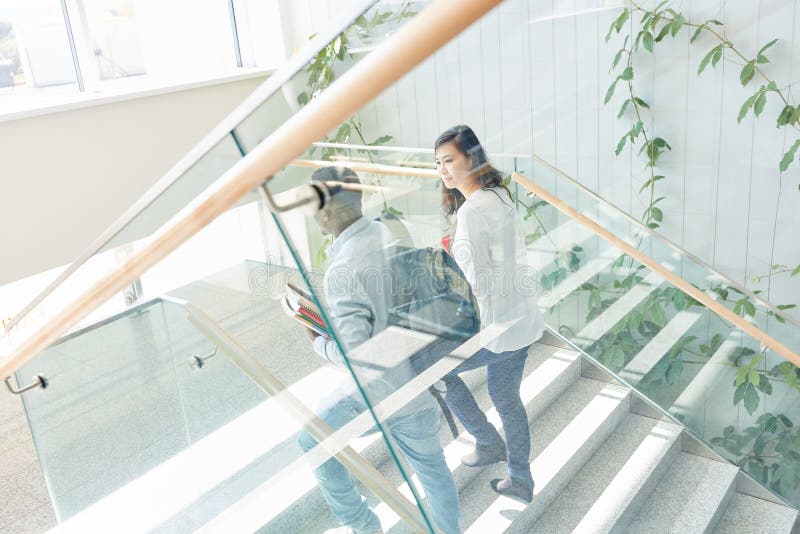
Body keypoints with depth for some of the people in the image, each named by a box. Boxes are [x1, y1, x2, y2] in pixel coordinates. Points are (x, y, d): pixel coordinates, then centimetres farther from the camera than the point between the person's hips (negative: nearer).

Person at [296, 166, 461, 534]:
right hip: (423, 377, 7)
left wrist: (319, 342, -6)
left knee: (312, 443, 18)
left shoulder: (342, 272, -27)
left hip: (378, 393, -6)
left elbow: (354, 354, -27)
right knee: (430, 464, 23)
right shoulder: (392, 232, -4)